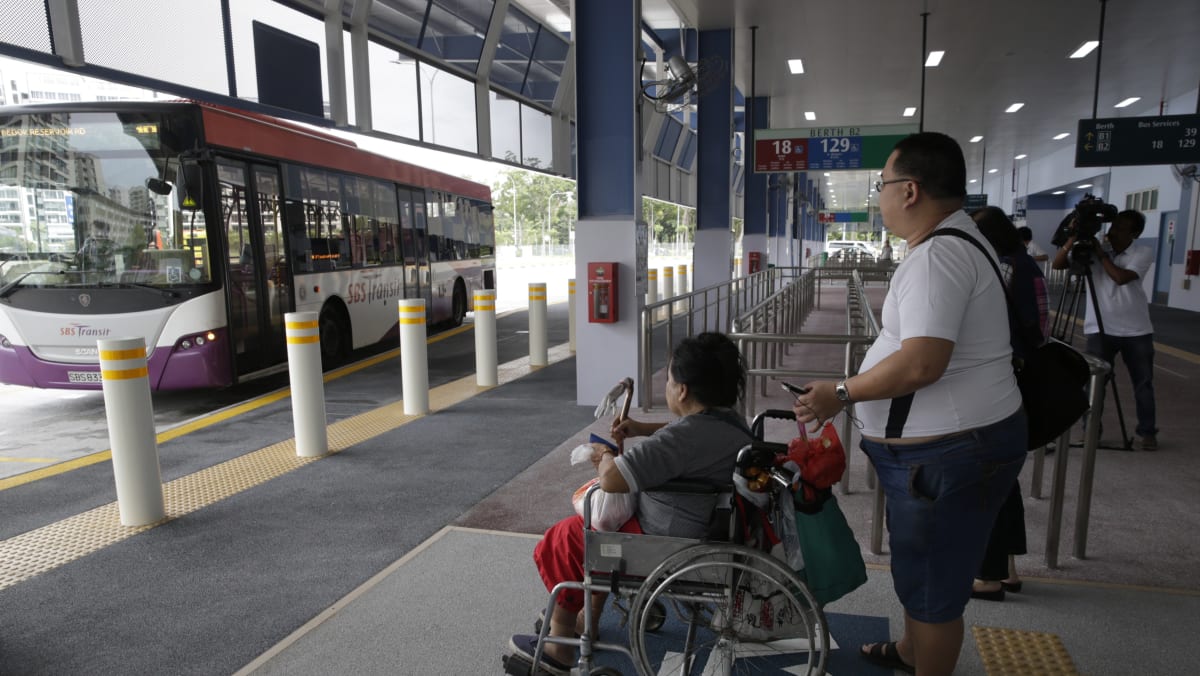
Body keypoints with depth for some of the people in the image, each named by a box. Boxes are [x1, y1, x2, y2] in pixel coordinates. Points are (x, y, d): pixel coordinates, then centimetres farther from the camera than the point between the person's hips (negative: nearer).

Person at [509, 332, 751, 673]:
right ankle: (587, 620, 35)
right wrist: (641, 428, 13)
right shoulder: (732, 421, -2)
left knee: (565, 538, 11)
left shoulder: (680, 439, -31)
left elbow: (611, 480, -32)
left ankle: (559, 647, 27)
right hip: (709, 531, 9)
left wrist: (605, 456, -10)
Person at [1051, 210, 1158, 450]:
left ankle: (1147, 432, 25)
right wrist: (1073, 238, -20)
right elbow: (1058, 264, -12)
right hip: (1100, 329, 0)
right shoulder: (1091, 250, -3)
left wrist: (1100, 252, -15)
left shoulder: (1143, 253, -5)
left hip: (1137, 331, 1)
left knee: (1143, 383, 11)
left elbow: (1121, 277, -22)